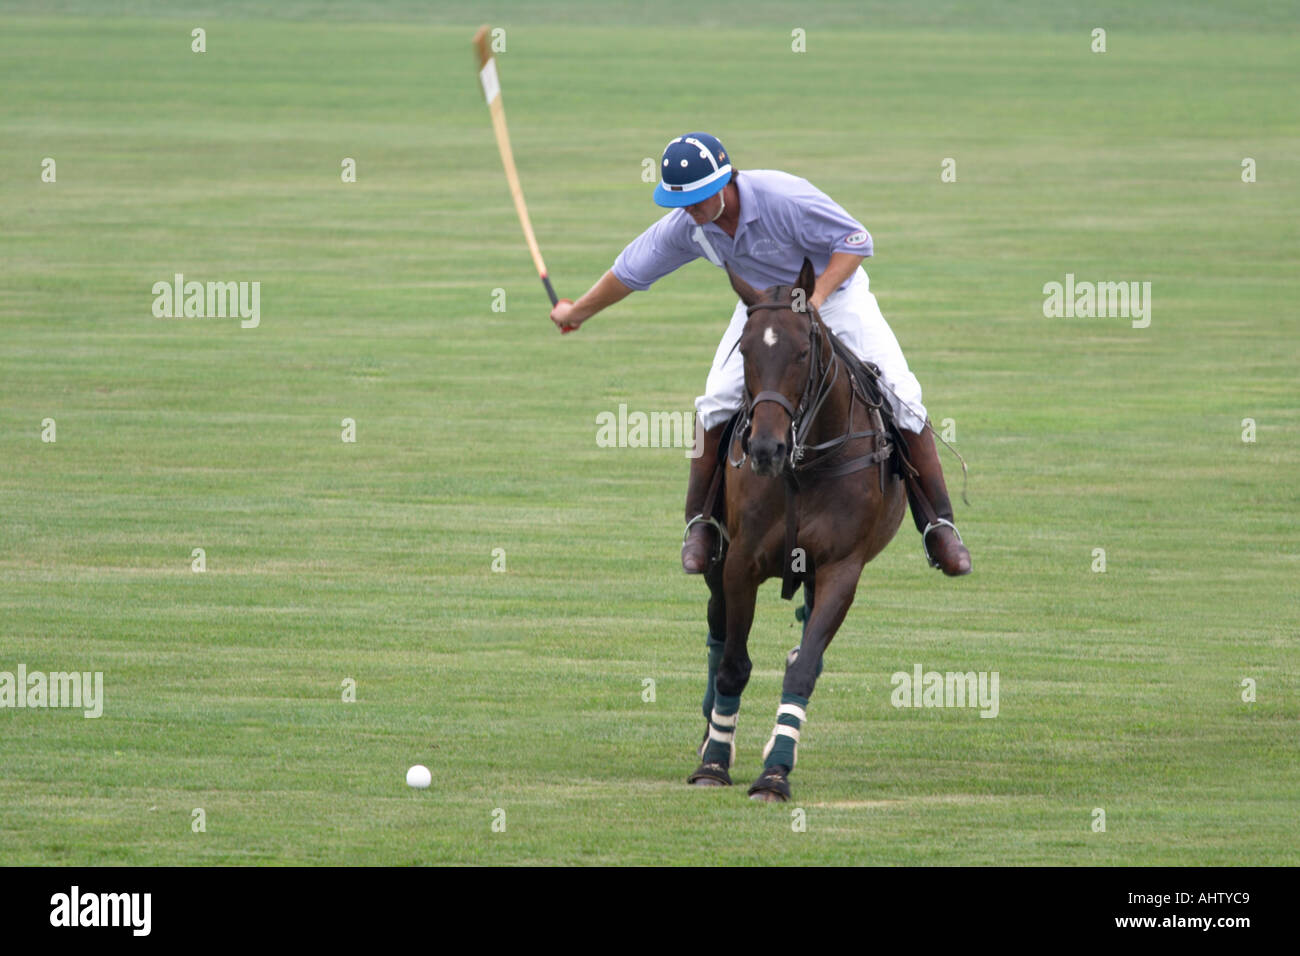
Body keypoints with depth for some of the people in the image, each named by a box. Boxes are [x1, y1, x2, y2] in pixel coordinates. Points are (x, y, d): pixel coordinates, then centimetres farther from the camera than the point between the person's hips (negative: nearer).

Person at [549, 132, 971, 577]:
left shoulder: (783, 198, -36)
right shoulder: (685, 225, -19)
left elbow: (856, 241, -29)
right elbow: (629, 271, -3)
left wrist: (814, 299, -40)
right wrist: (576, 313, 8)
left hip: (835, 292, -4)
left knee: (900, 397, -15)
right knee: (716, 402, -13)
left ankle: (939, 525, -3)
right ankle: (700, 524, 5)